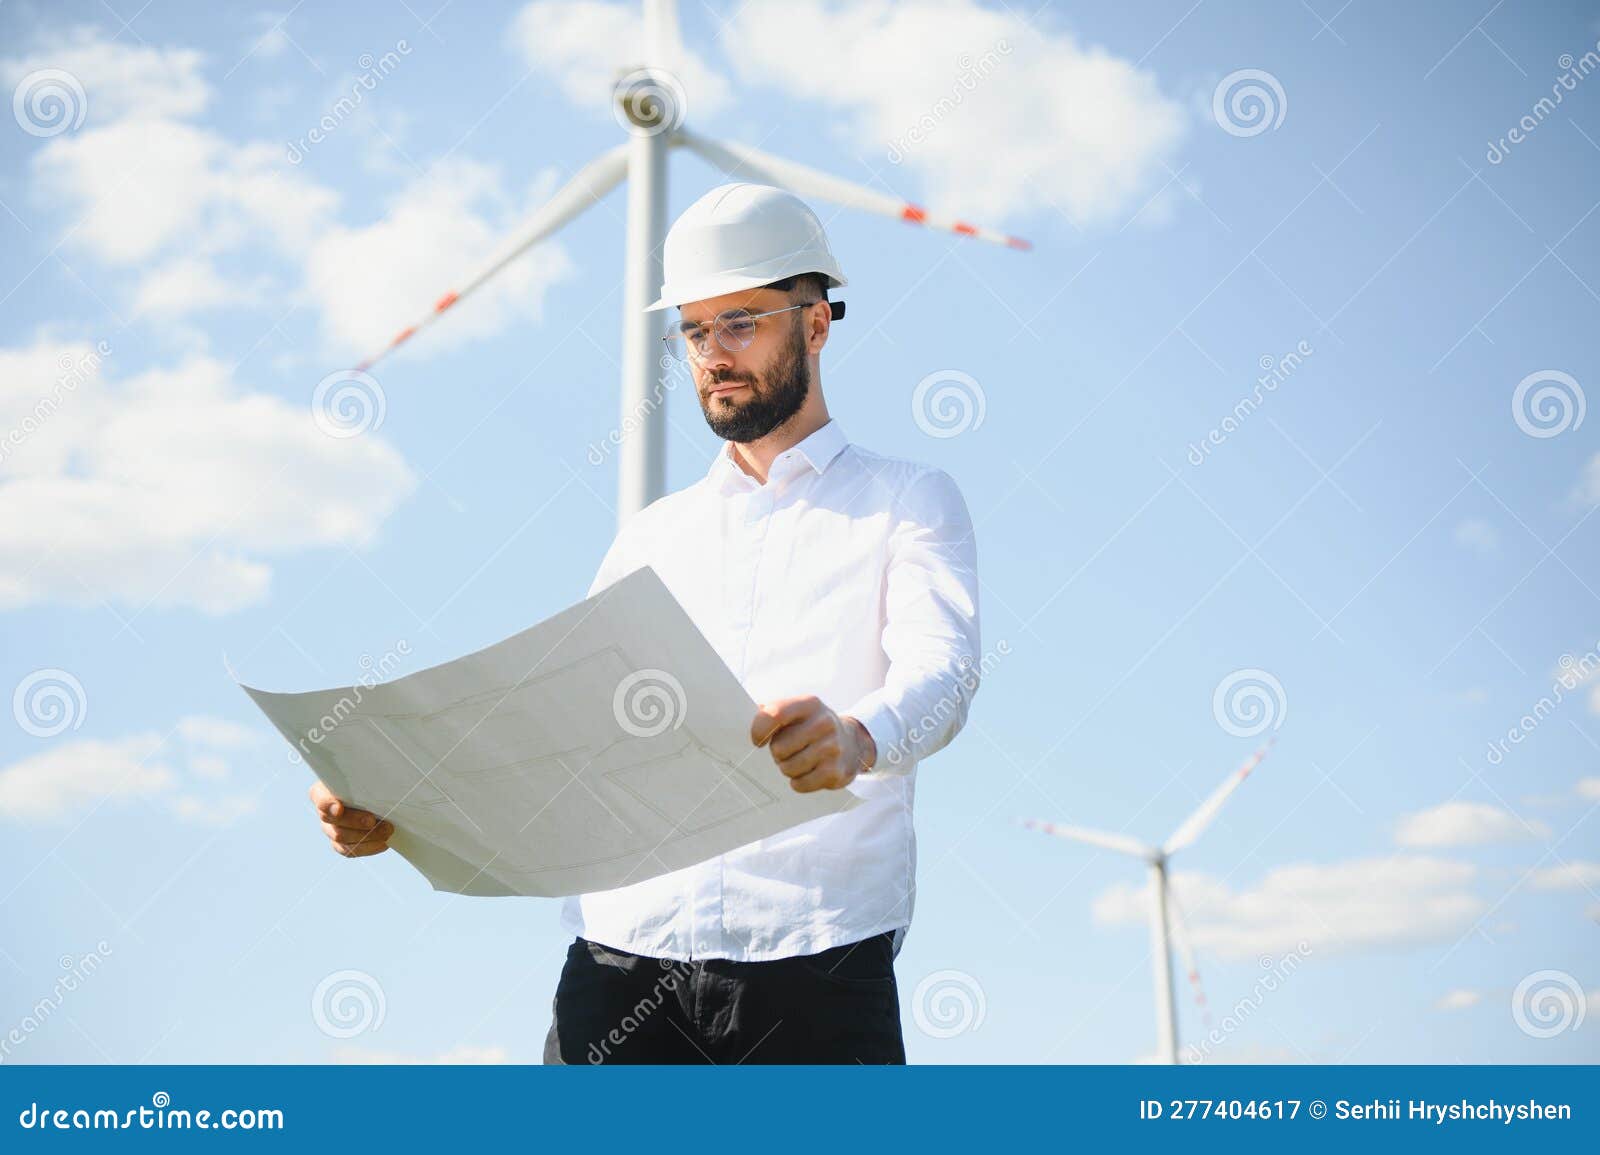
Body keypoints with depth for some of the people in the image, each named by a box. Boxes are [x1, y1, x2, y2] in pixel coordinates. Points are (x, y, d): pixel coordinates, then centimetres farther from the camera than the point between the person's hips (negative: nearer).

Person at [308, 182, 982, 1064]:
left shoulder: (908, 502, 9)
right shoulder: (654, 536, 22)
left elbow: (942, 668, -9)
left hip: (817, 960, -3)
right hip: (625, 957, 3)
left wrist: (858, 737, -33)